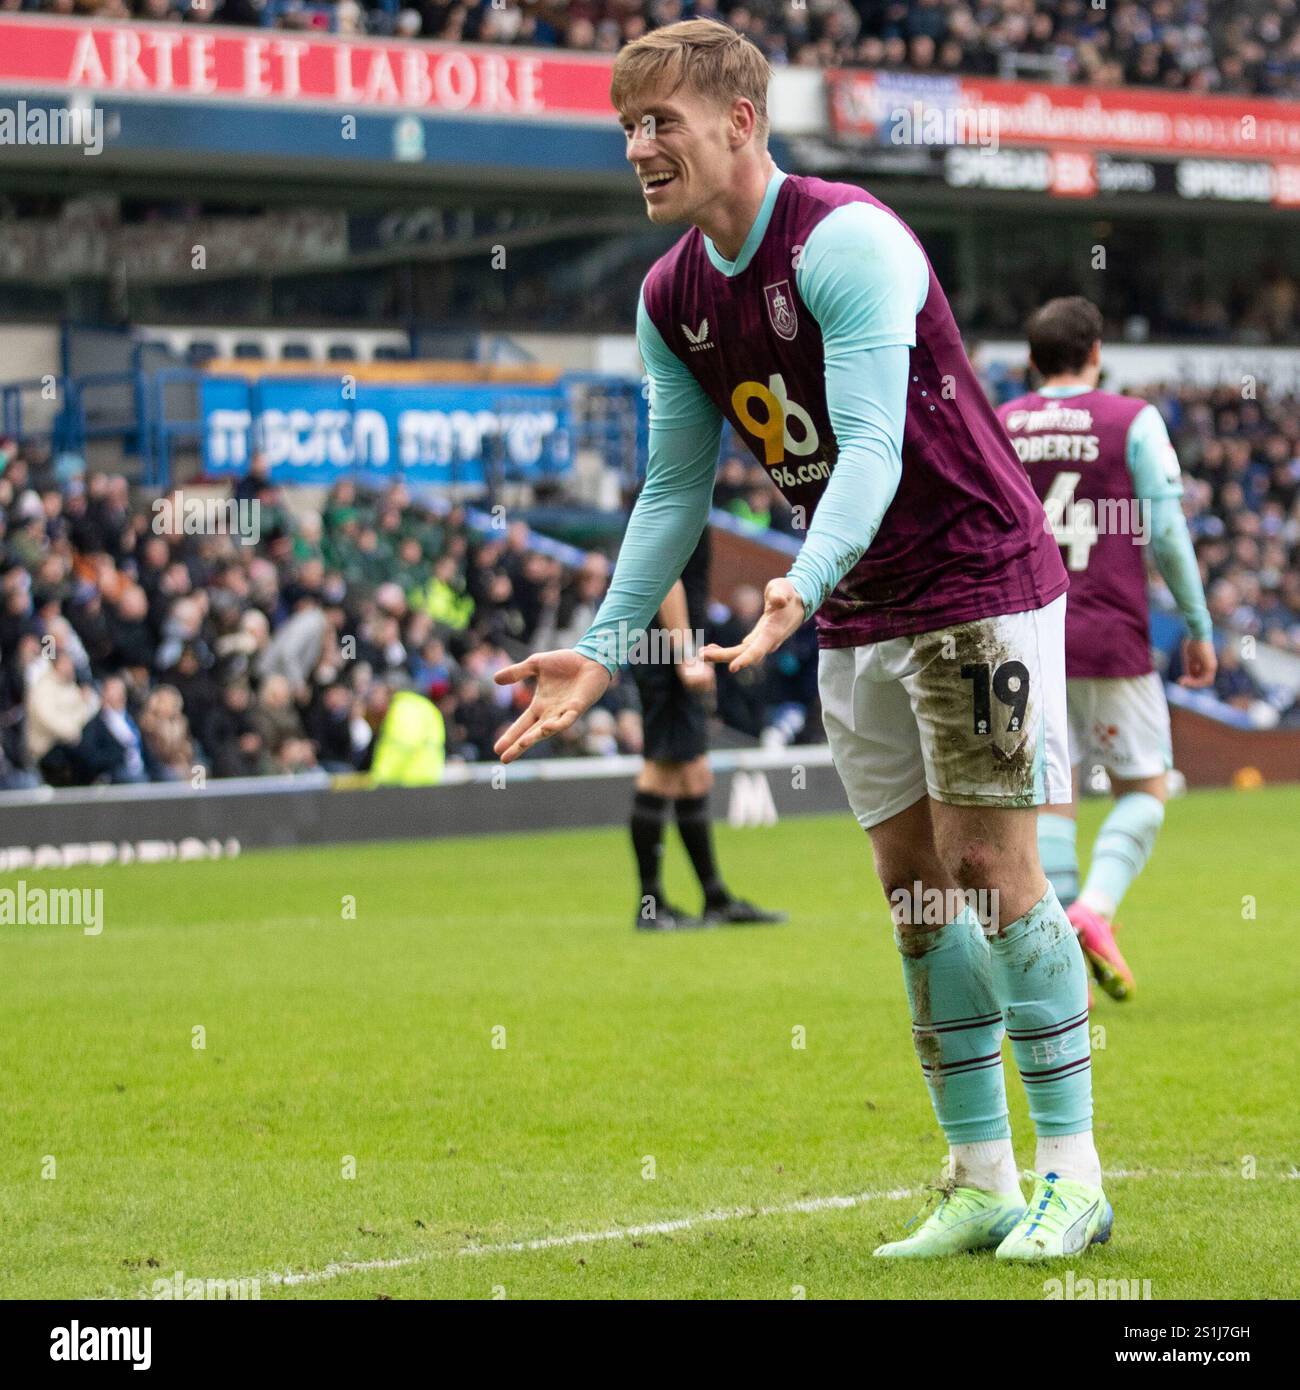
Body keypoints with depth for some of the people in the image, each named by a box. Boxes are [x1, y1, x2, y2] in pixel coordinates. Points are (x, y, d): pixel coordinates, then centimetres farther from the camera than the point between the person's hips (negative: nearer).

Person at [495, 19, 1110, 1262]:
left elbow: (871, 446, -29)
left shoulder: (844, 240, -20)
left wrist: (803, 589, -43)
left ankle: (1072, 1176, -3)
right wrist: (603, 646, 5)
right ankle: (981, 1183, 10)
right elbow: (674, 489, 12)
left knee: (991, 868, -10)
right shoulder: (670, 297, 3)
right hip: (855, 618, 7)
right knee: (913, 890, 5)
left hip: (977, 581, -7)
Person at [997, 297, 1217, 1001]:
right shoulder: (1133, 421, -2)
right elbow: (1167, 532, -4)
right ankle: (1095, 908, -15)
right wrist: (1198, 626, 4)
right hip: (1111, 639, -3)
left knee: (1050, 796, 7)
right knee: (1143, 789, 9)